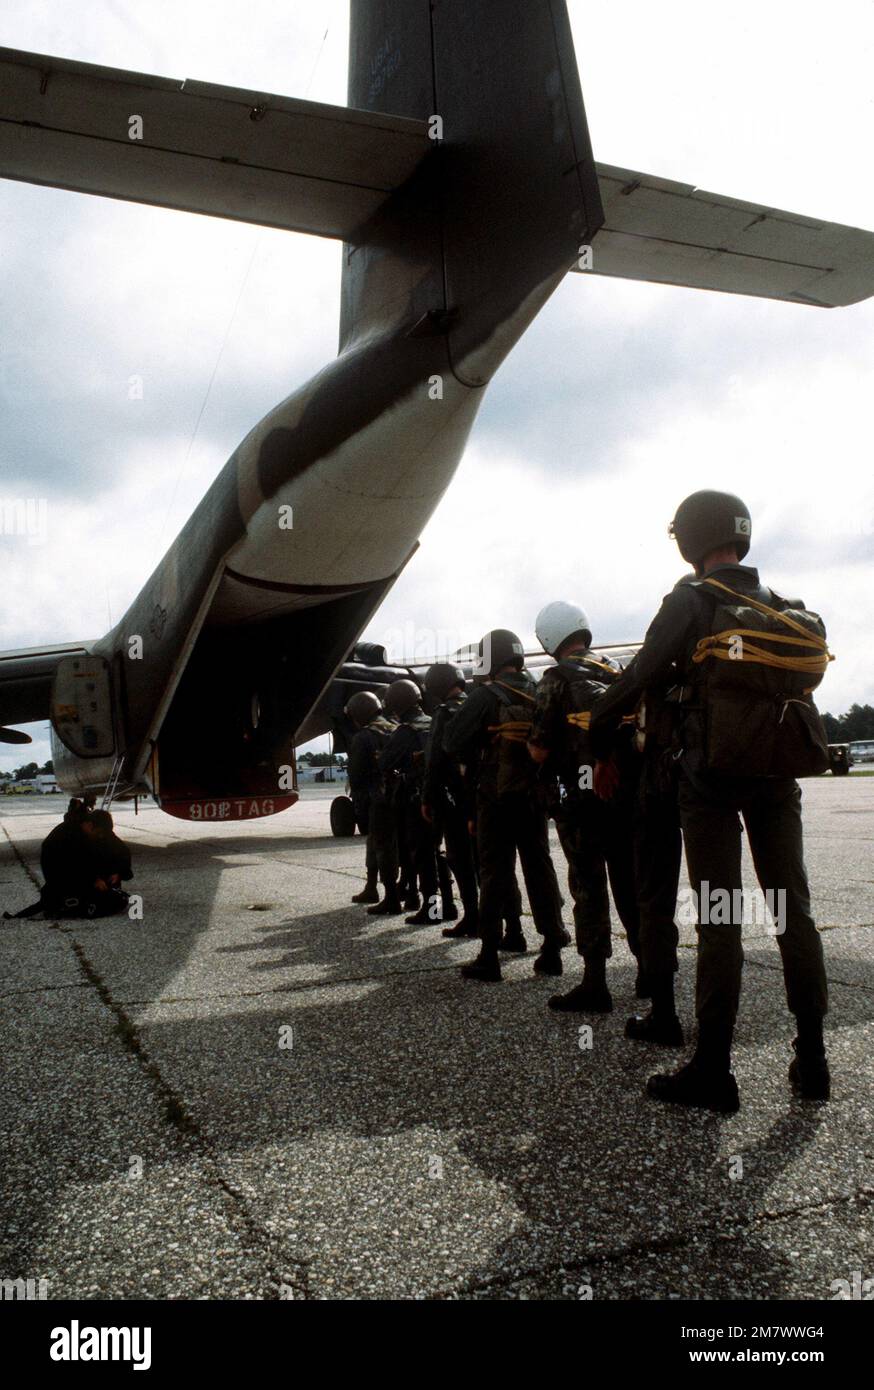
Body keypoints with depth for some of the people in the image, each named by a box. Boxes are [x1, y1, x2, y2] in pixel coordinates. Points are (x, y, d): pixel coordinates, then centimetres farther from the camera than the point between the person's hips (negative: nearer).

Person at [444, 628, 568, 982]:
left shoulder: (487, 696, -11)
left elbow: (453, 742, -11)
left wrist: (475, 757, 7)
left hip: (497, 796, -4)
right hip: (535, 793, 4)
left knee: (495, 871, 1)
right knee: (539, 866, 12)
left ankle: (489, 955, 4)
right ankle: (551, 947, 15)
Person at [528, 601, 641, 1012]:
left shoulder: (557, 679, -7)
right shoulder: (619, 673, 10)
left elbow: (540, 751, -11)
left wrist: (531, 744, 9)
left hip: (580, 798, -5)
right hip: (629, 793, 5)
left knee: (589, 889, 0)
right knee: (630, 885, 16)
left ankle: (595, 985, 2)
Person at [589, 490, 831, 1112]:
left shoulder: (692, 600, -6)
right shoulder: (788, 607, 12)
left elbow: (638, 678, -7)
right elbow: (804, 677, 15)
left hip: (713, 772, -5)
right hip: (779, 774, 5)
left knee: (719, 917, -3)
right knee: (793, 908, 11)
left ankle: (713, 1068, 3)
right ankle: (812, 1059, 18)